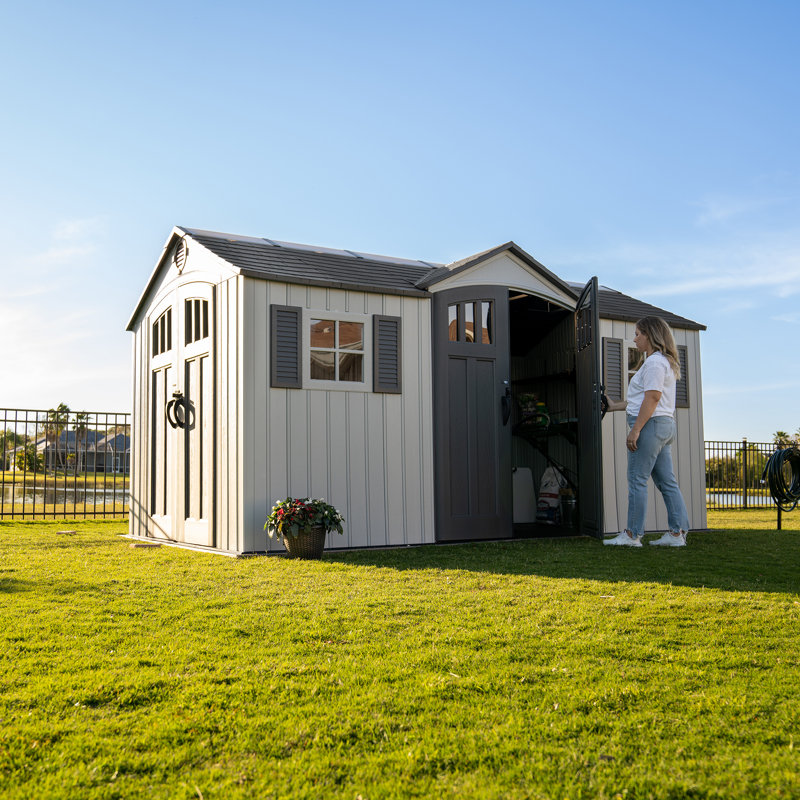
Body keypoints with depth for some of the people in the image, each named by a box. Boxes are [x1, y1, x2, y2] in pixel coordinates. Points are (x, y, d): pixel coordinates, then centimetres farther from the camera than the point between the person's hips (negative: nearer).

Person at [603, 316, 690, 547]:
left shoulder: (655, 361, -11)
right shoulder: (663, 362, 22)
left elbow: (652, 398, -19)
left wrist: (635, 430, -21)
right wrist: (615, 406, 29)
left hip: (651, 424, -11)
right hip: (664, 425, 11)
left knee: (637, 480, -6)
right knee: (667, 482, 8)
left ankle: (632, 534, -3)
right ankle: (677, 533, 8)